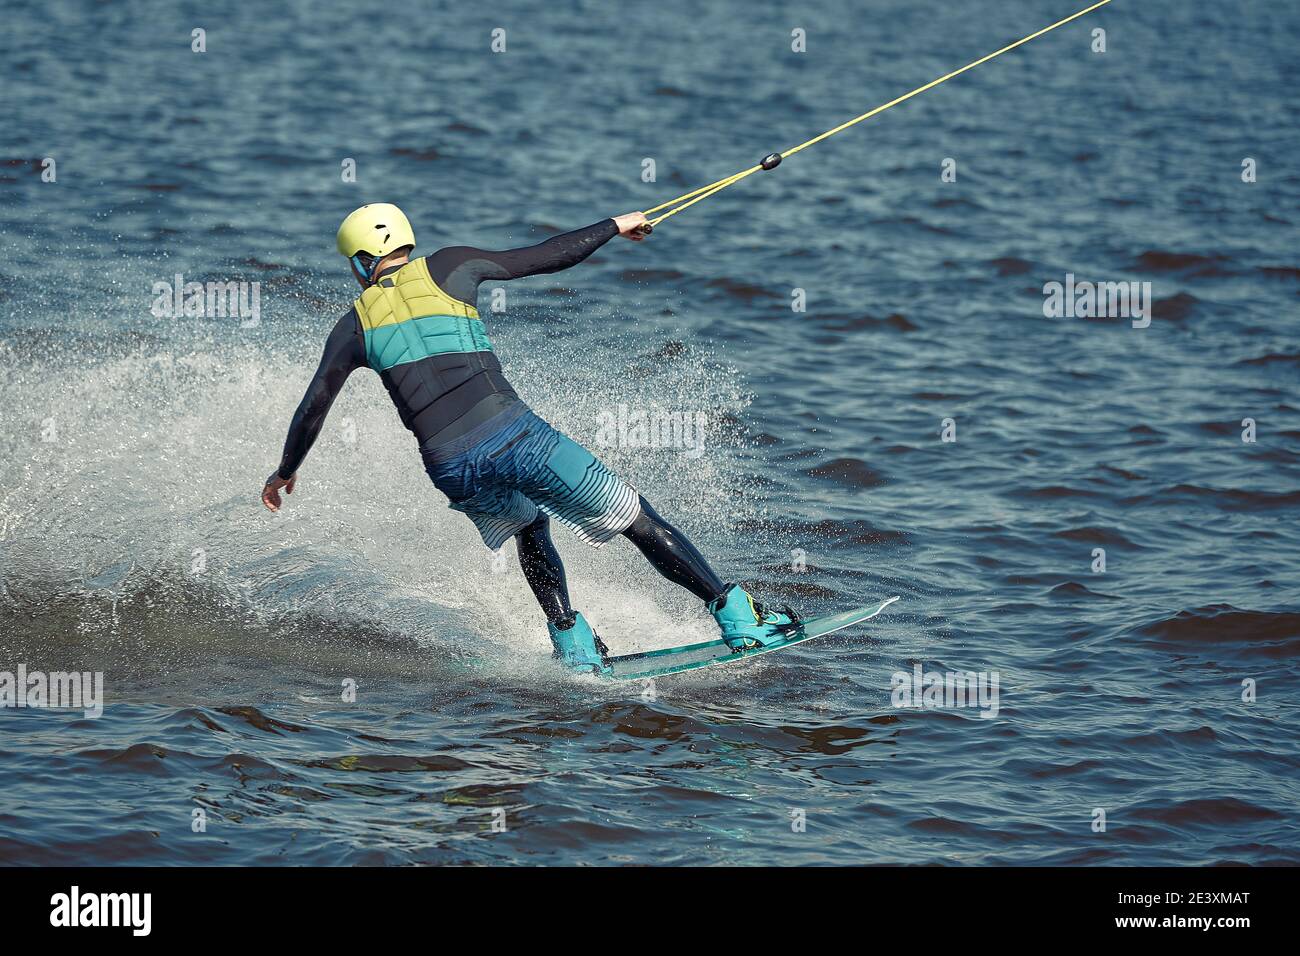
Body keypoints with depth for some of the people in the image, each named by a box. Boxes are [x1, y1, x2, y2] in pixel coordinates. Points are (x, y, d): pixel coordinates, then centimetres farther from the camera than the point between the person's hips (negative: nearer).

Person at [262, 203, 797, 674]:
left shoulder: (354, 326, 15)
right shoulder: (449, 268, 12)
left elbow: (314, 406, 14)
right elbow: (548, 257, 16)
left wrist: (286, 471, 30)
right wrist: (614, 227, 31)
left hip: (451, 470, 2)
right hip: (512, 435, -2)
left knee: (528, 528, 34)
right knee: (635, 519, 10)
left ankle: (574, 646, 20)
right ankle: (738, 619, 5)